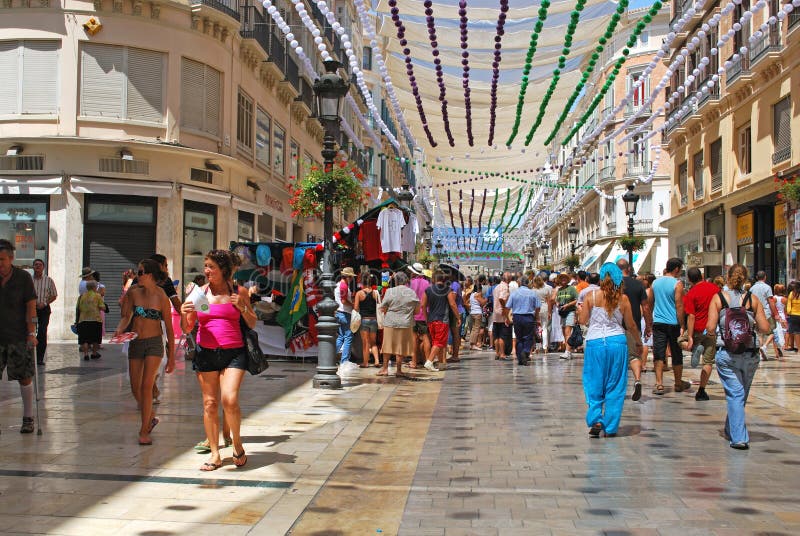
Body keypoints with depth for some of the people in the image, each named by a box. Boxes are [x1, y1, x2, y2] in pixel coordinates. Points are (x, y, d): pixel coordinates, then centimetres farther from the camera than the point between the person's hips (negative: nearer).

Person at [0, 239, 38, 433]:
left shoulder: (23, 277, -4)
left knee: (24, 377, 3)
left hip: (19, 337, -2)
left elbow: (31, 307, -5)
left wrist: (31, 333, -11)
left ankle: (28, 418, 14)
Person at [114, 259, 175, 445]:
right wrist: (120, 329, -13)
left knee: (146, 386, -10)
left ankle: (144, 431, 1)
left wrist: (171, 357, -4)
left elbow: (169, 328, -4)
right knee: (135, 388, 7)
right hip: (135, 343, 5)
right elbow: (126, 316, 11)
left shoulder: (161, 297, -9)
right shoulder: (133, 292, 1)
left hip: (154, 343, -4)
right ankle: (151, 417, 32)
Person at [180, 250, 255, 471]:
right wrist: (184, 314, -10)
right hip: (206, 353, 2)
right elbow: (187, 329, 11)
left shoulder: (239, 292, 5)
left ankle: (237, 443, 9)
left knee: (230, 399, -16)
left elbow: (252, 324, 9)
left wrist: (242, 307, -8)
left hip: (234, 353, -2)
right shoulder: (200, 292, 8)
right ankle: (215, 454, 13)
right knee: (209, 403, 2)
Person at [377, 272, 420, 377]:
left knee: (388, 345, 8)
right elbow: (417, 310, 4)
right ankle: (399, 370, 10)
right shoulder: (412, 293, 0)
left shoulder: (390, 291, -6)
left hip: (390, 322, -1)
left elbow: (383, 308, -2)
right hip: (406, 324, 1)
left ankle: (385, 368, 12)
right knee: (401, 347, 7)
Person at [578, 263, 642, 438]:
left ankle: (596, 420, -4)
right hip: (617, 342, 0)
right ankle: (610, 427, 12)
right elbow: (631, 325, 4)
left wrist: (579, 311, 22)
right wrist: (639, 342, 19)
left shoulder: (592, 296, -3)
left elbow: (583, 320, 1)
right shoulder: (623, 298, -2)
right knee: (615, 386, 9)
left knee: (594, 385, 11)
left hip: (595, 343, 0)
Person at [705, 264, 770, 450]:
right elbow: (765, 328, -2)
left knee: (734, 394, -1)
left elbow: (710, 327, -7)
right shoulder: (753, 299, 2)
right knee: (742, 394, 18)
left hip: (726, 354, -2)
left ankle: (739, 437, -10)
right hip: (750, 354, 2)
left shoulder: (718, 298, -1)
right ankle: (731, 430, 34)